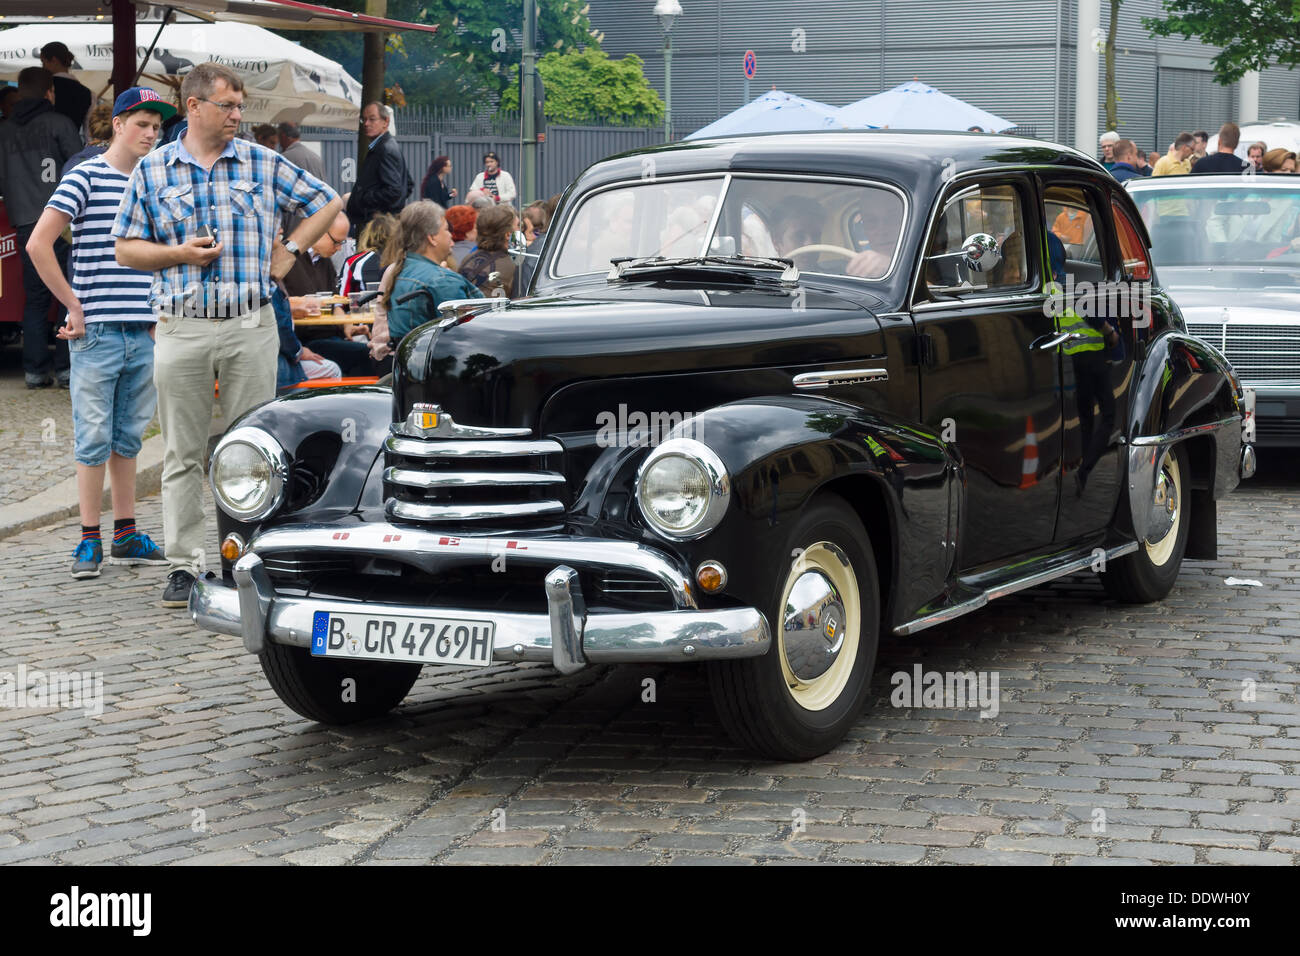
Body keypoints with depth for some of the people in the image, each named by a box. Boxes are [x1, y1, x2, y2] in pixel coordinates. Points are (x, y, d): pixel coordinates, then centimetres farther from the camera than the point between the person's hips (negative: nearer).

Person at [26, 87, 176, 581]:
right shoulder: (85, 178, -5)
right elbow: (38, 244, -13)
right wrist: (75, 306, -11)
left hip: (143, 335, 5)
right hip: (97, 332, -5)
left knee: (128, 438, 11)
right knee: (94, 439, -1)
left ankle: (126, 536, 18)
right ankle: (89, 540, 5)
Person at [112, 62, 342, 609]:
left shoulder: (263, 164, 6)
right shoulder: (152, 170, 6)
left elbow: (327, 203, 15)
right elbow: (126, 249, 7)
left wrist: (290, 250, 5)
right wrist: (180, 253, -9)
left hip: (251, 326, 0)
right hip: (182, 329, 0)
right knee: (183, 454, 3)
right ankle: (183, 566, 9)